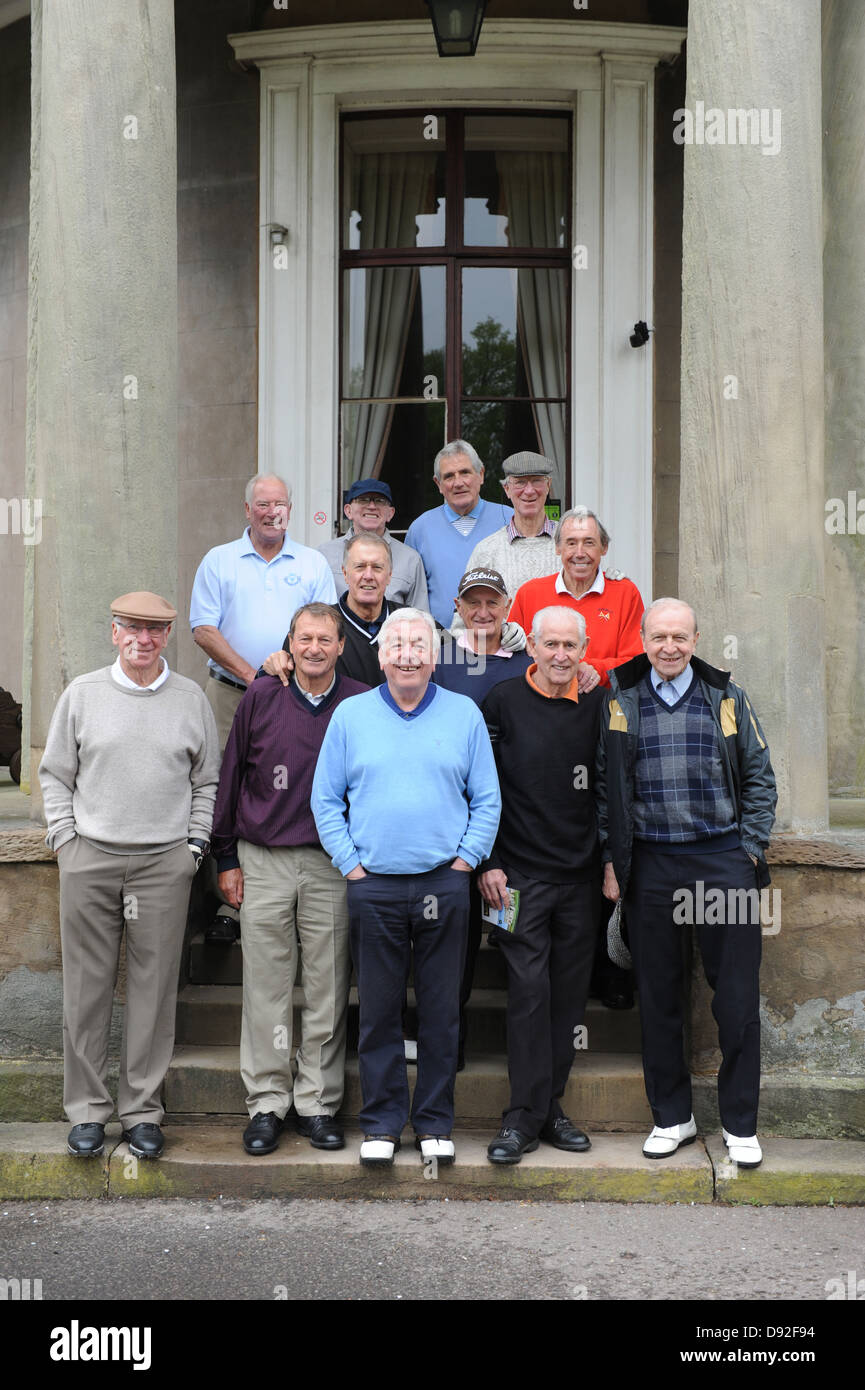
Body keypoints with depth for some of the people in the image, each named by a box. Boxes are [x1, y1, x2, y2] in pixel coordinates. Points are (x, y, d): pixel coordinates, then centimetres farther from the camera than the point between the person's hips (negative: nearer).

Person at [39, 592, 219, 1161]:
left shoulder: (191, 698, 7)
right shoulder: (82, 693, 6)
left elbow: (207, 780, 12)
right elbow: (55, 773, 10)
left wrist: (195, 843, 4)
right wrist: (65, 837, 1)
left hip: (165, 863, 0)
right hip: (90, 858, 0)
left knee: (155, 988, 2)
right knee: (88, 986, 3)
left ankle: (143, 1110, 13)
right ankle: (87, 1110, 14)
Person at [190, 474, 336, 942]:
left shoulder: (313, 564, 12)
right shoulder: (219, 561, 9)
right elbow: (204, 629, 1)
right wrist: (251, 675, -10)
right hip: (231, 695, 0)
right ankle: (229, 905, 1)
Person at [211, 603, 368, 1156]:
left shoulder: (362, 705, 1)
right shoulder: (261, 698, 3)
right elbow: (231, 777, 8)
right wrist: (227, 858, 7)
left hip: (333, 865, 0)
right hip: (263, 863, 0)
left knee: (328, 990, 5)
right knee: (266, 987, 5)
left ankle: (319, 1103, 17)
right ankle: (266, 1103, 16)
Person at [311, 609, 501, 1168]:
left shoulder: (465, 714, 6)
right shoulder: (351, 715, 7)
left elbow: (488, 801, 7)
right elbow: (326, 799, 8)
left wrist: (464, 861, -1)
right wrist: (351, 864, 0)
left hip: (445, 885, 0)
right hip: (374, 886, 0)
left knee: (441, 1011, 6)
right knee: (379, 1011, 5)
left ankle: (435, 1123, 18)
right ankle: (382, 1123, 17)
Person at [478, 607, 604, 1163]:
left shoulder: (597, 706, 7)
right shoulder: (504, 702, -2)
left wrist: (610, 861, 7)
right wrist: (487, 863, -6)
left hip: (581, 876, 4)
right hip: (521, 874, -3)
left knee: (570, 993, 8)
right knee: (529, 991, -6)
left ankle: (550, 1105, 19)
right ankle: (524, 1117, 2)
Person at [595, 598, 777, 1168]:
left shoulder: (728, 700, 6)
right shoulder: (620, 703, 7)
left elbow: (760, 779, 9)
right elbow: (605, 787, 9)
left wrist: (750, 852, 0)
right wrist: (612, 860, 3)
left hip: (722, 858, -1)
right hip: (650, 865, 1)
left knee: (737, 997, 2)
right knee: (658, 997, 8)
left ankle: (740, 1123, 16)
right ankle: (672, 1117, 23)